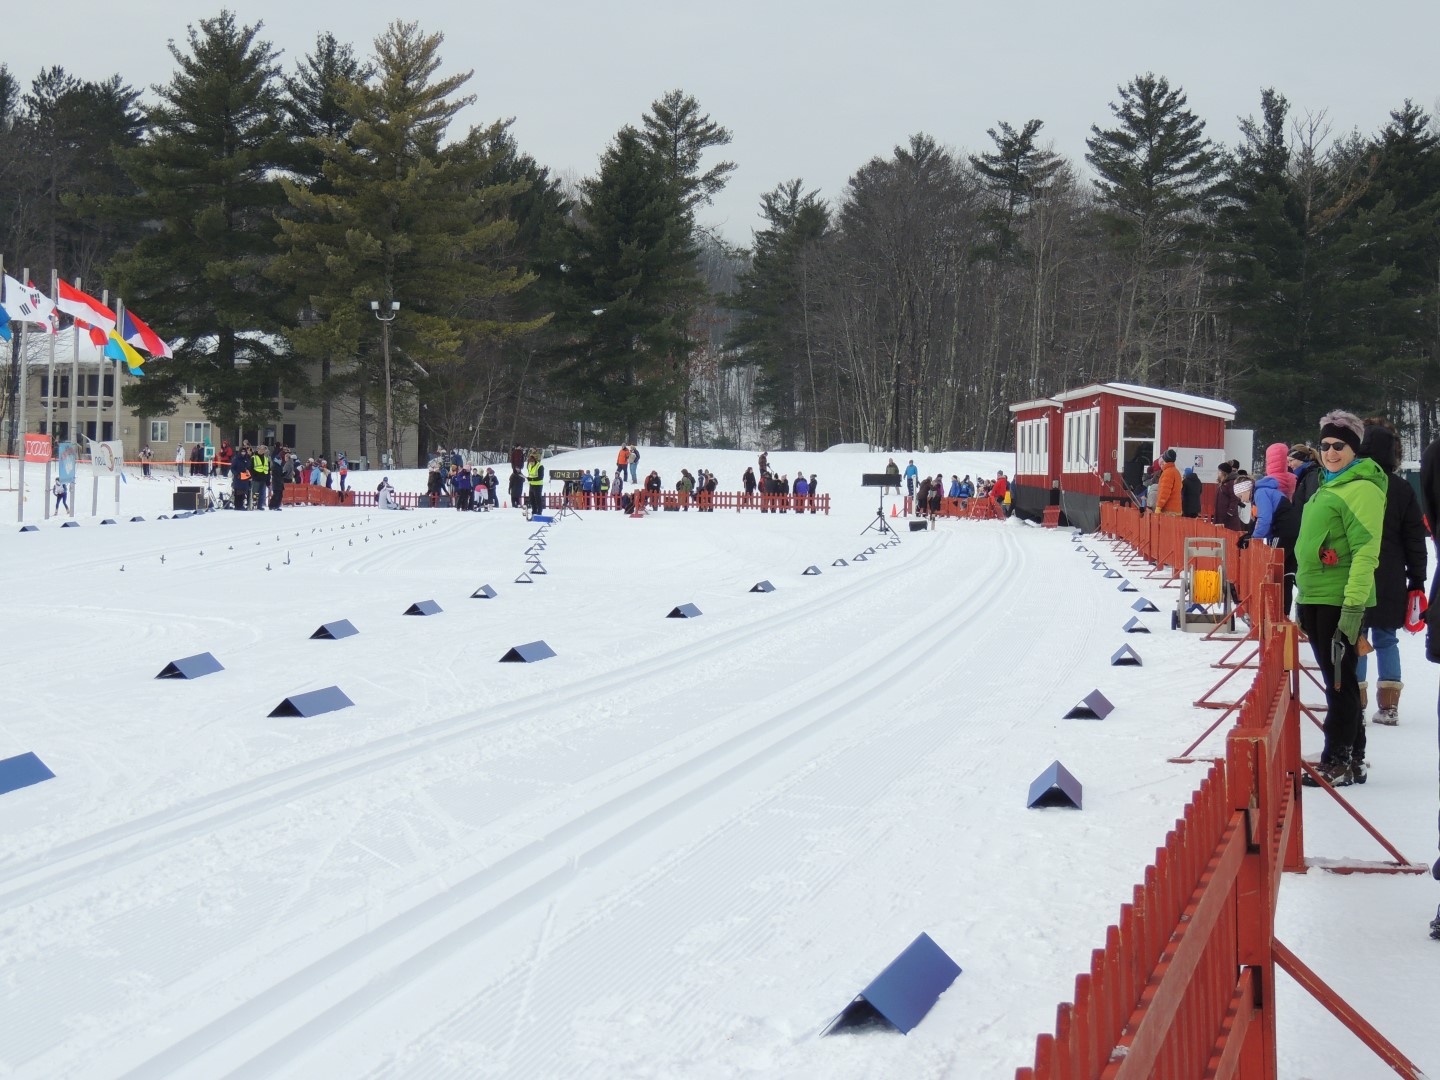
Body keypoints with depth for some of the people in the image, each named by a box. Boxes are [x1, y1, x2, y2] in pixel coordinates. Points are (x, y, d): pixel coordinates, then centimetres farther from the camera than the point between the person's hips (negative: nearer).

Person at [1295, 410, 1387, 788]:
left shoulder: (1362, 488, -11)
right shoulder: (1328, 487, 18)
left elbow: (1365, 553, -18)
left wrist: (1353, 607, -22)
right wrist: (1303, 598, 22)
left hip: (1341, 601, -9)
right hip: (1316, 599, 9)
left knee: (1340, 682, -3)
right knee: (1337, 681, 13)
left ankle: (1338, 764, 3)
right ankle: (1352, 759, 20)